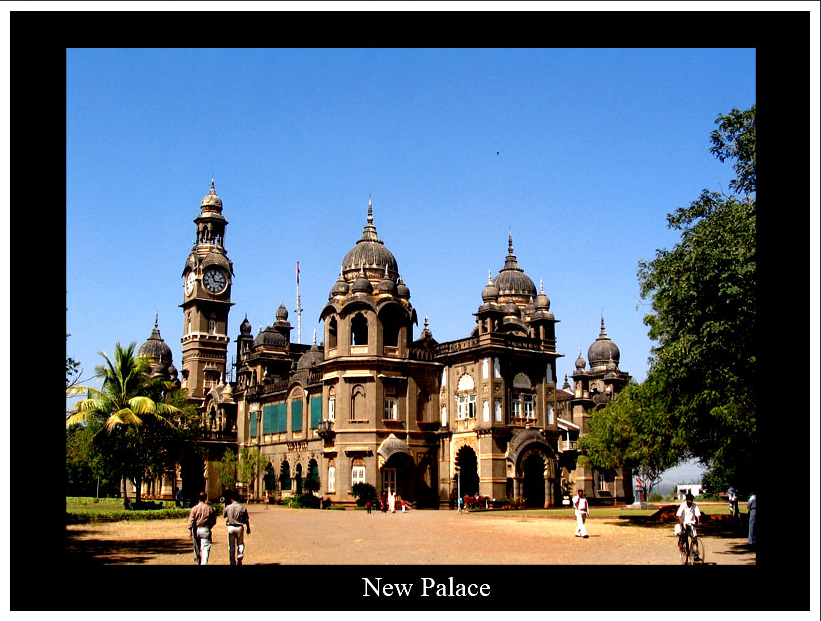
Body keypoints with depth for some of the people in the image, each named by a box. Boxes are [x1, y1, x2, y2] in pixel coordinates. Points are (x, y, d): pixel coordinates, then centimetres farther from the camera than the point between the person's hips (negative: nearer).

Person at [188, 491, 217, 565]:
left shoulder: (194, 508, -1)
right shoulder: (209, 508, -1)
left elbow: (191, 521, -7)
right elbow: (214, 521, 3)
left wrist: (191, 531, -6)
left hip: (196, 529, 2)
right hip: (205, 530, -2)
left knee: (197, 549, 16)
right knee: (205, 548, -7)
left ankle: (198, 563, 26)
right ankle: (204, 563, -23)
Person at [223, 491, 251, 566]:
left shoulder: (228, 507, -4)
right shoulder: (242, 508, -4)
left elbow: (224, 515, 15)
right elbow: (247, 520, 0)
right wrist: (248, 529, 12)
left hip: (230, 527, 0)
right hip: (239, 527, 0)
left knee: (231, 546, 10)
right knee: (240, 544, 16)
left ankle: (232, 562, 13)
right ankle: (240, 556, -8)